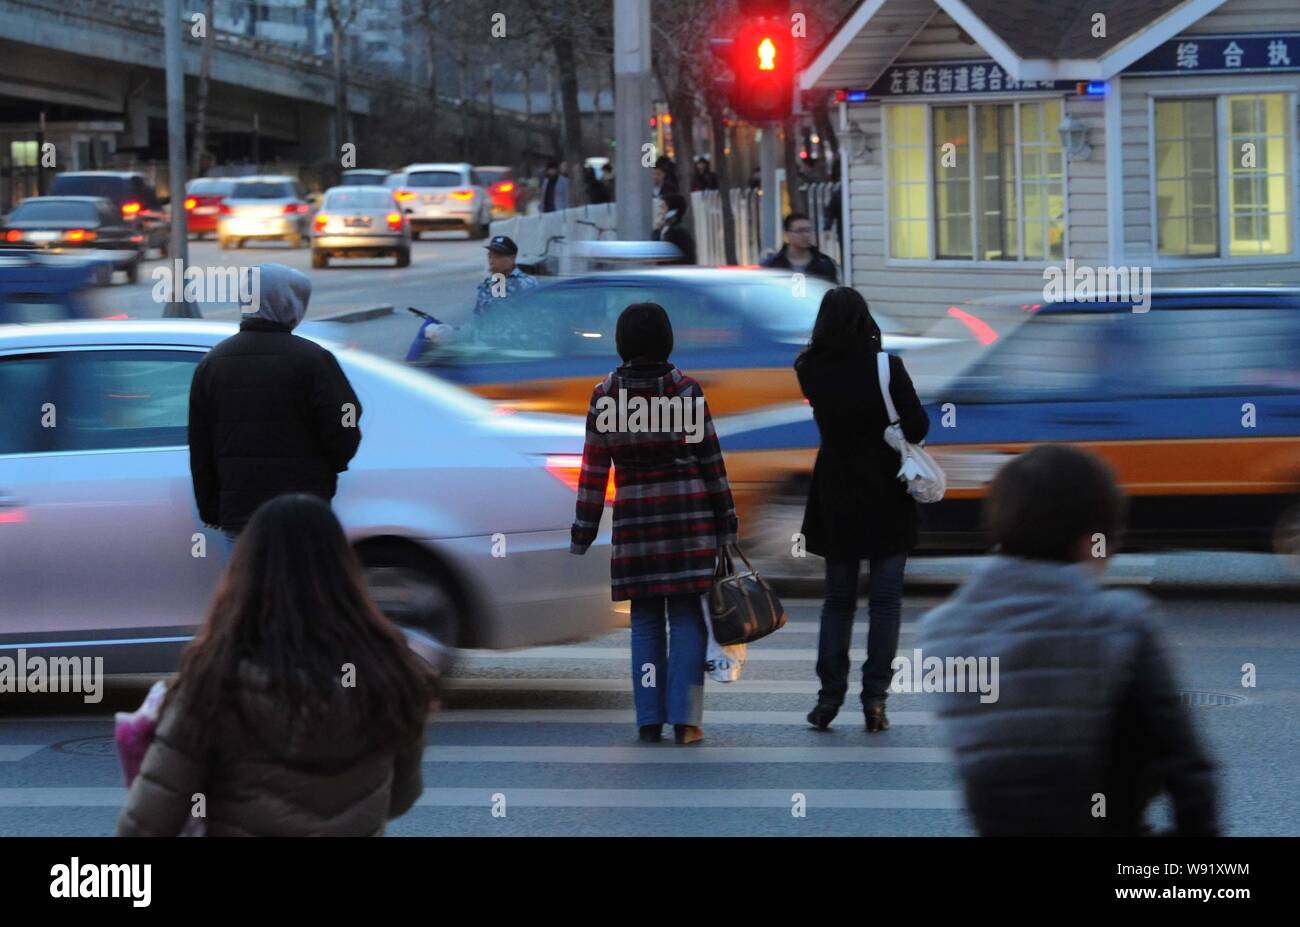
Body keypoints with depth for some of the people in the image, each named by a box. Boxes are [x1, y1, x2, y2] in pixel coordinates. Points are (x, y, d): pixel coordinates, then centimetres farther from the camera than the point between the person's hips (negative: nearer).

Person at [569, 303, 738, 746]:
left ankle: (650, 720, 8)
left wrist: (583, 534, 8)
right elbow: (710, 459, -2)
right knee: (686, 617, 2)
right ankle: (684, 720, -2)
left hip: (634, 518, 2)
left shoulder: (603, 396, 0)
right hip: (688, 512, -2)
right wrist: (725, 522, 5)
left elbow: (593, 471, 2)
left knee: (645, 620, 9)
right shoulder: (685, 389, -4)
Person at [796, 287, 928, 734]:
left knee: (837, 599, 13)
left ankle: (829, 698, 9)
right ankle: (874, 699, 0)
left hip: (836, 497, 3)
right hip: (886, 495, -3)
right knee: (885, 600, 5)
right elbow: (918, 427, -12)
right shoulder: (886, 366, -15)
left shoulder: (813, 371, -6)